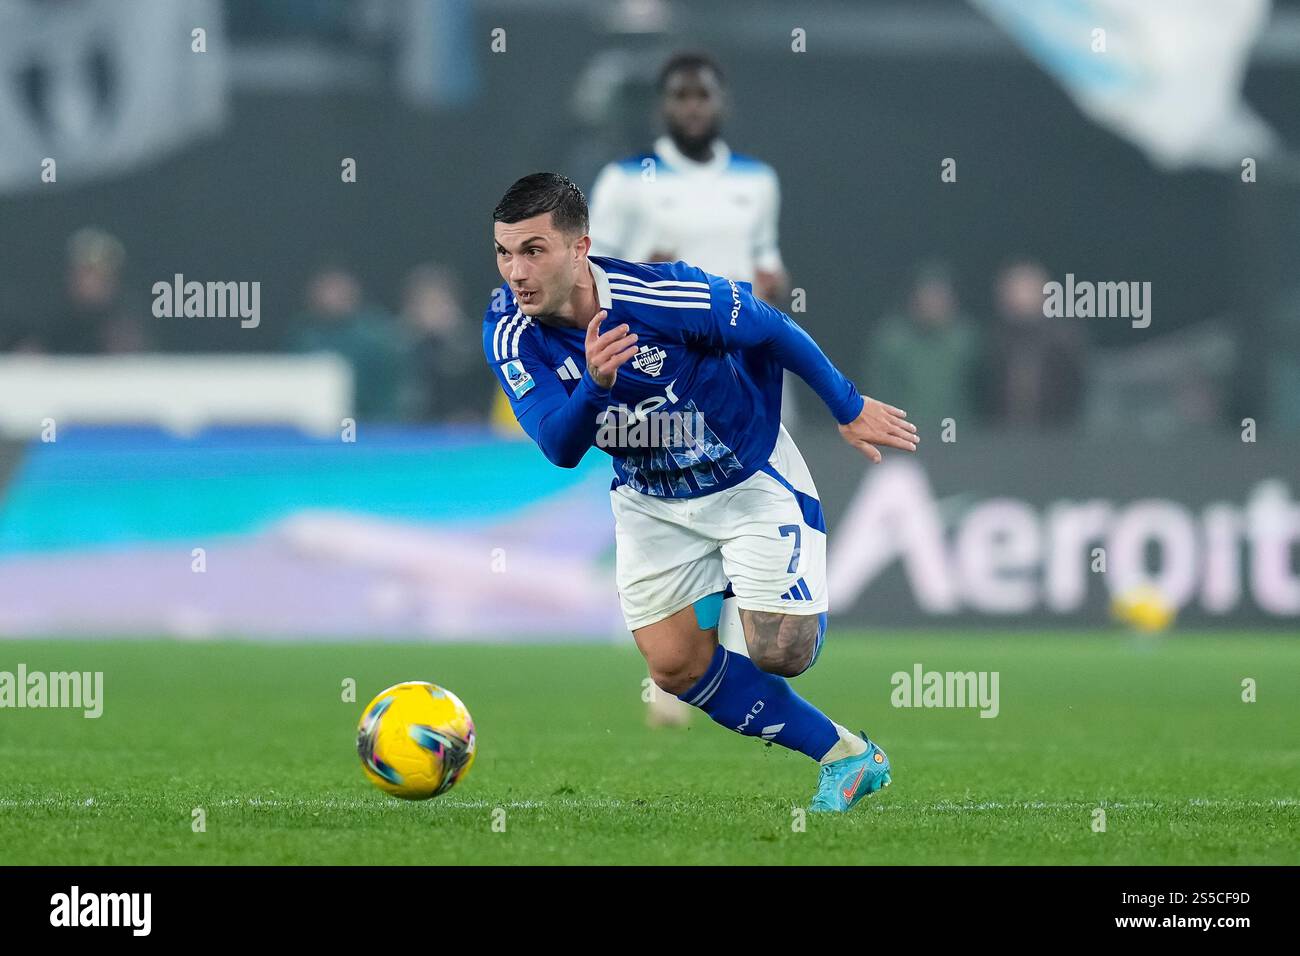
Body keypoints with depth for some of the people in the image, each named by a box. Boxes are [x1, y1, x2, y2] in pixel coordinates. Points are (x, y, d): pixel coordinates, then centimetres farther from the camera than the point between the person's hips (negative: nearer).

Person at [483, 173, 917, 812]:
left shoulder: (661, 293, -30)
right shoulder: (509, 333, -20)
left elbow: (773, 330, -14)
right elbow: (560, 448, -28)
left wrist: (849, 410, -2)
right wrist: (594, 383, -50)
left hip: (750, 478, -4)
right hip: (651, 504, 4)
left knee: (780, 654, -11)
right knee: (675, 668, -2)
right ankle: (845, 756, 13)